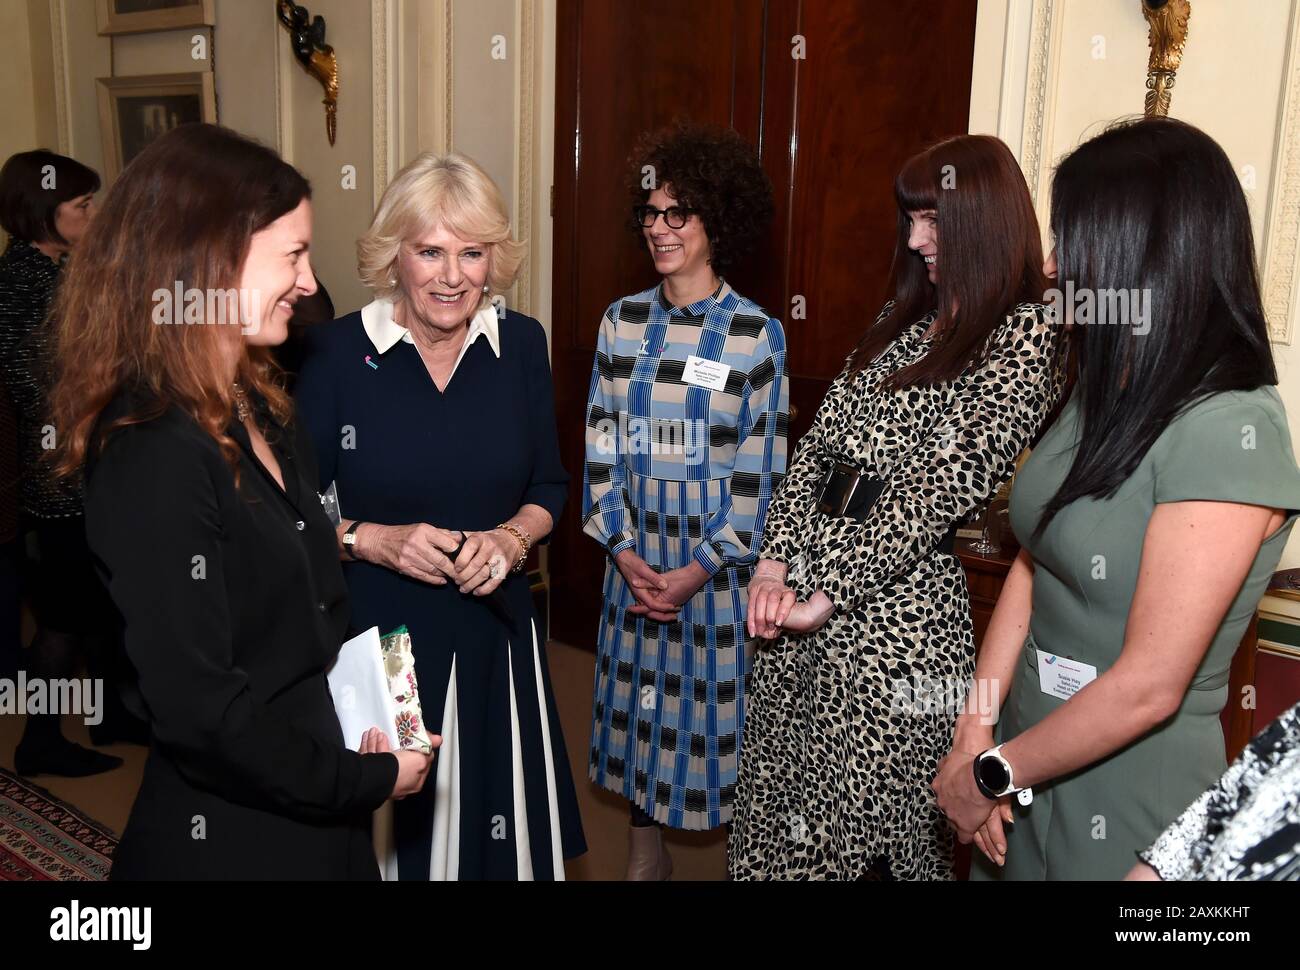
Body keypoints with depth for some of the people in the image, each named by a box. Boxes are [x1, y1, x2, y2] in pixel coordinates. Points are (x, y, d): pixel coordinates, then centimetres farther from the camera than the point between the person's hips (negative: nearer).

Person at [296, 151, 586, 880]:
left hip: (493, 636, 3)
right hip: (370, 639, -2)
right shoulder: (335, 351, -10)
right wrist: (372, 541, -19)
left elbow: (549, 486, 8)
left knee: (499, 835, 16)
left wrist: (512, 538, -11)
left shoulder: (523, 343, -1)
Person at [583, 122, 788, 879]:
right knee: (640, 699, 14)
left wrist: (696, 571, -13)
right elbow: (601, 447, 2)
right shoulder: (622, 322, 3)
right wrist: (625, 549, -8)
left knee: (718, 701, 6)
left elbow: (760, 471, -8)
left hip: (720, 554, -3)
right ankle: (646, 852, 35)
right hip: (636, 550, 4)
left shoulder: (757, 333, -8)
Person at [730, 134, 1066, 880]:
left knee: (868, 823, 5)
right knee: (781, 795, 16)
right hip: (807, 593, 7)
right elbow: (820, 442, 9)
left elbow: (945, 491, -16)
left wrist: (826, 594, -16)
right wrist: (776, 562, -3)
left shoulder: (1025, 336, -8)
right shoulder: (906, 320, 15)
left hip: (899, 605, -7)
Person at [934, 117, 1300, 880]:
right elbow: (1032, 566, 1)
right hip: (1032, 756, 7)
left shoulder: (1231, 430, -23)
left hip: (1127, 796, -7)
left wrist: (992, 774, -12)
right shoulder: (1109, 391, 3)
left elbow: (1149, 687, -24)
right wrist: (974, 733, -8)